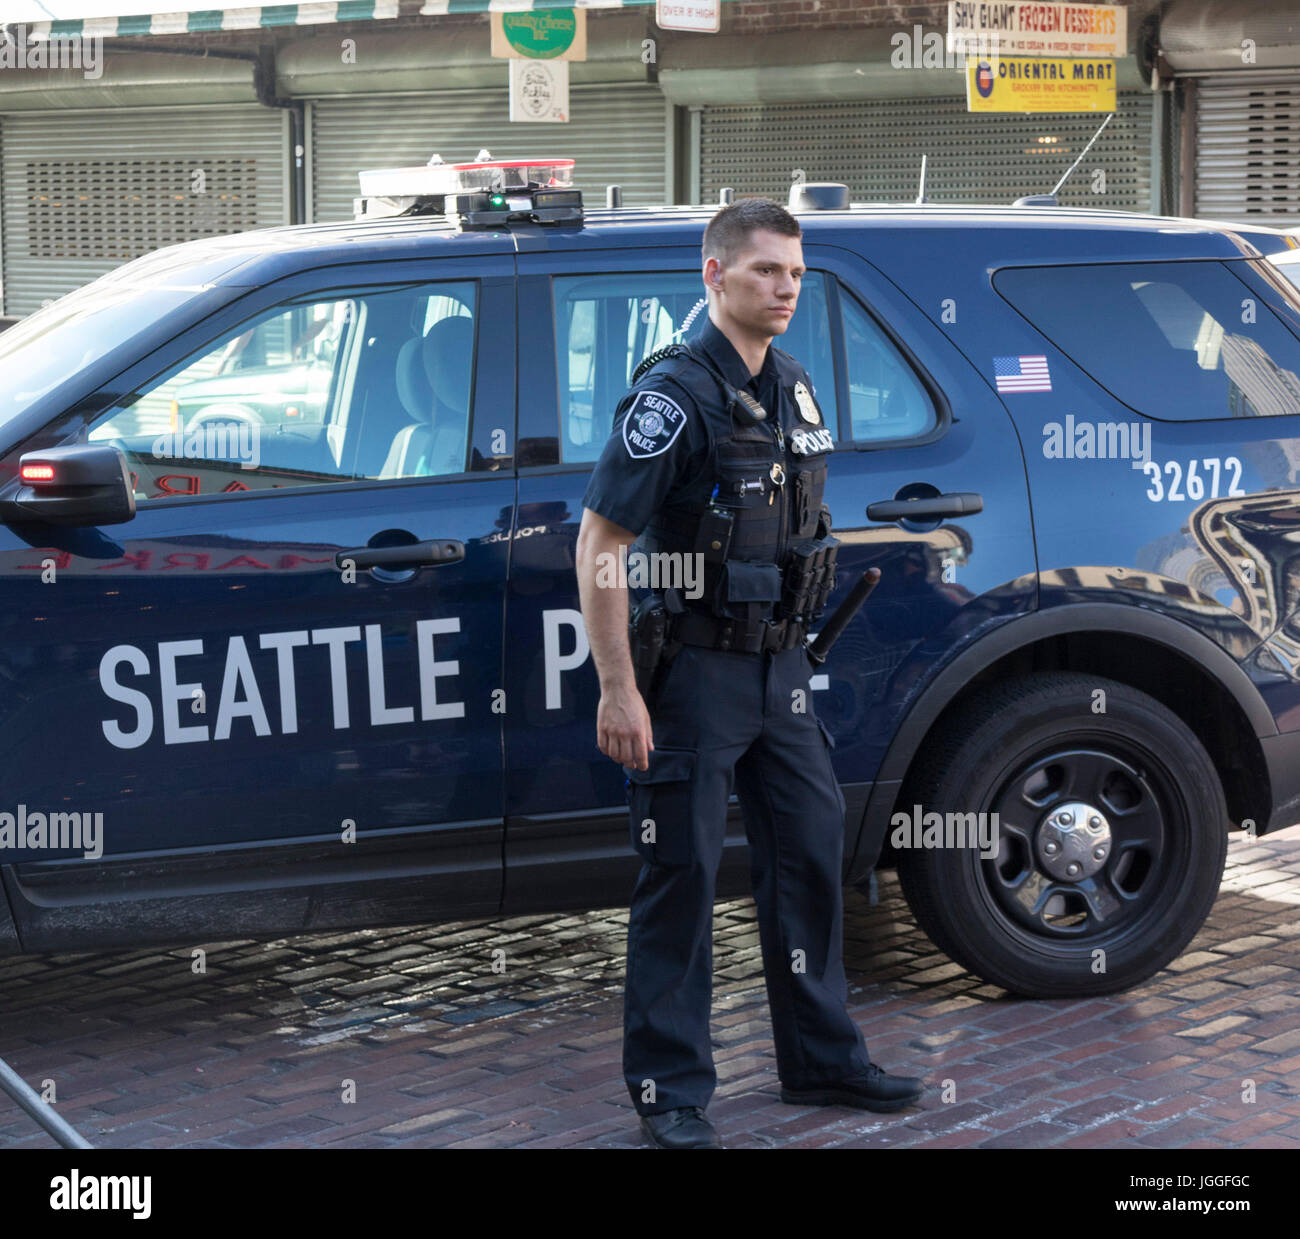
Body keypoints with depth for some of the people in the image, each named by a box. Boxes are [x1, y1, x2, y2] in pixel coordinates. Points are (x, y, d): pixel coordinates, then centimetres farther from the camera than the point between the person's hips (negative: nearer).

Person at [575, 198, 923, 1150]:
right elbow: (599, 544, -17)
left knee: (810, 855, 13)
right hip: (696, 671, -8)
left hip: (779, 669, 8)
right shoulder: (675, 394, -15)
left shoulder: (795, 390, 9)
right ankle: (671, 1090, 10)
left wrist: (799, 654, 17)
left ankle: (822, 1061, 26)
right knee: (682, 876, 0)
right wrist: (618, 691, -20)